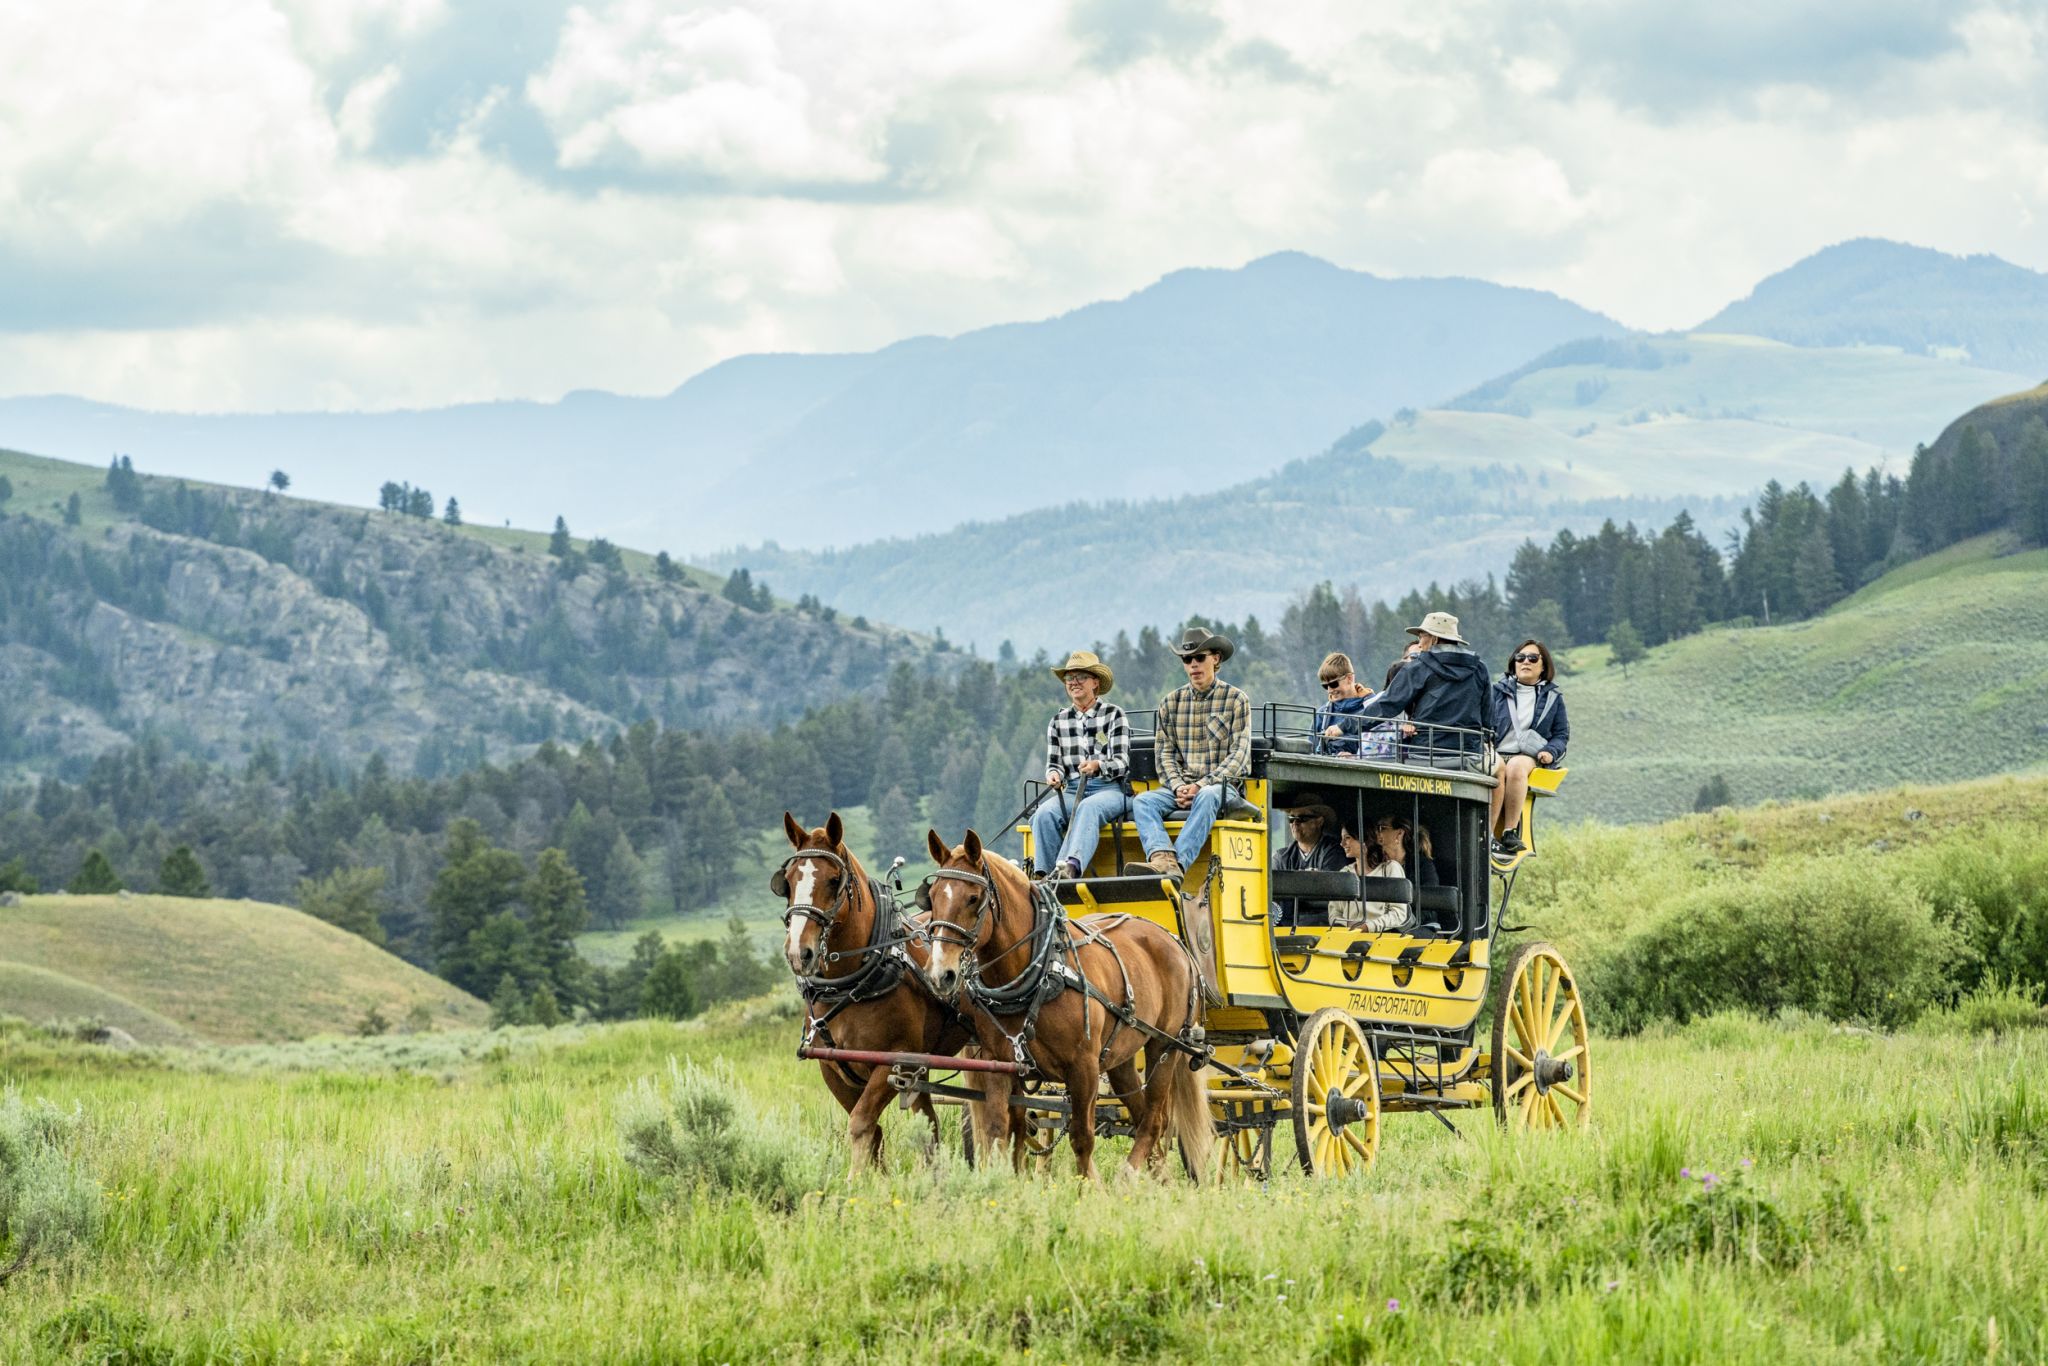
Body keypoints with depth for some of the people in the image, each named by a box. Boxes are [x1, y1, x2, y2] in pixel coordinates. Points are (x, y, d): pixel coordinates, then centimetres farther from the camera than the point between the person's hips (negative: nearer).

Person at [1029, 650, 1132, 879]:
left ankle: (1070, 866, -61)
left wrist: (1098, 765, -26)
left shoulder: (1113, 714, 4)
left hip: (1111, 789, -4)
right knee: (1044, 814, -28)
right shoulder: (1059, 720, 16)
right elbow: (1054, 762, 15)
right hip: (1073, 789, 4)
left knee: (1088, 808, -38)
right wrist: (1054, 774, -10)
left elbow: (1122, 762, -4)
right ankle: (1043, 875, -38)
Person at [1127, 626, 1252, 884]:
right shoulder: (1170, 703, 15)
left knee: (1207, 797, -39)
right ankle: (1163, 859, -53)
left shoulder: (1236, 699, 4)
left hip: (1222, 786, -4)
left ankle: (1178, 864, -56)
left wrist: (1201, 785, -14)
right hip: (1181, 788, 4)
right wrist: (1179, 787, -9)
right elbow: (1164, 754, 11)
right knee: (1143, 801, -27)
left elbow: (1239, 755, -3)